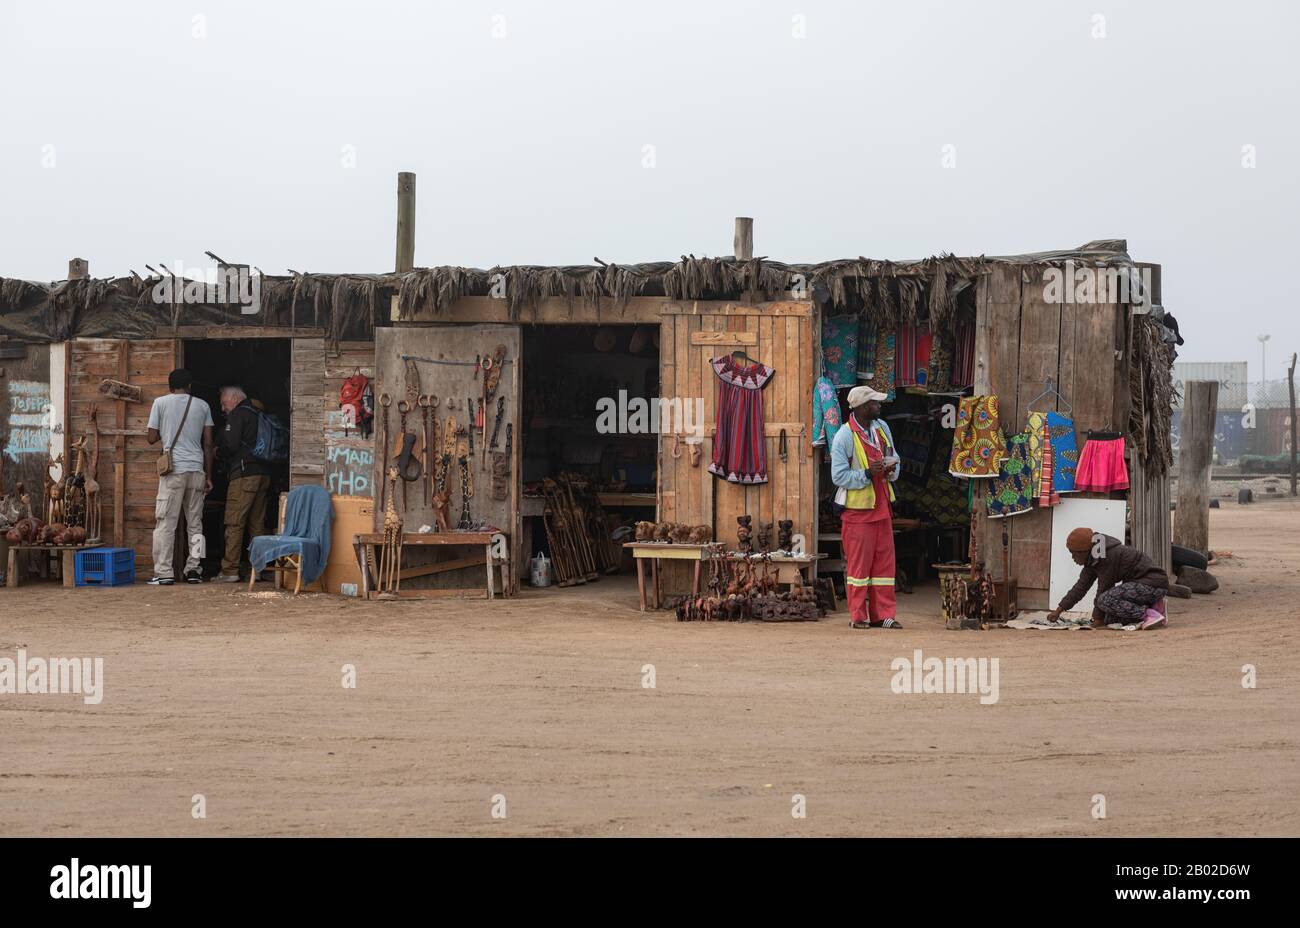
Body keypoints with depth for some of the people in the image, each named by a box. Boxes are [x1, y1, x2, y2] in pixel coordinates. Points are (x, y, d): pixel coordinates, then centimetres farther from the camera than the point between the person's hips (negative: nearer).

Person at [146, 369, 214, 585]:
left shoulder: (161, 403, 2)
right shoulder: (202, 405, 9)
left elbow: (152, 438, 3)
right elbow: (208, 444, 8)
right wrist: (209, 476, 12)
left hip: (174, 469, -3)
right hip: (197, 470, 3)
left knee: (166, 522, -1)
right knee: (195, 523, 9)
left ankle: (164, 572, -6)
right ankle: (193, 570, 6)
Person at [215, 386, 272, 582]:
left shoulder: (237, 414, -3)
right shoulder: (258, 415, 21)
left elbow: (230, 445, -13)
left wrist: (217, 449, 9)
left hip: (244, 474, -8)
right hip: (264, 473, 8)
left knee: (234, 523, -7)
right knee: (257, 524, 9)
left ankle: (230, 571, -10)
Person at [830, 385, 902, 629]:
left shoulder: (882, 428, 9)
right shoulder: (844, 437, -13)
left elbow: (894, 458, 19)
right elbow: (839, 476, -15)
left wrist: (890, 469, -4)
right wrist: (867, 474, -25)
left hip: (881, 506, 7)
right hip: (857, 508, -7)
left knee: (884, 561, 6)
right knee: (858, 563, -2)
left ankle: (883, 614, 11)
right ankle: (858, 616, 5)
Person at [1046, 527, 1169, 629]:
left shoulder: (1108, 556, -22)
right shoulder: (1093, 559, 8)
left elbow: (1103, 589, -18)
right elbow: (1081, 587, 12)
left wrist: (1098, 619, -11)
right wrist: (1059, 610, 10)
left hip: (1153, 583, -10)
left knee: (1106, 600, -26)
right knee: (1110, 619, 6)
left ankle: (1150, 614, -20)